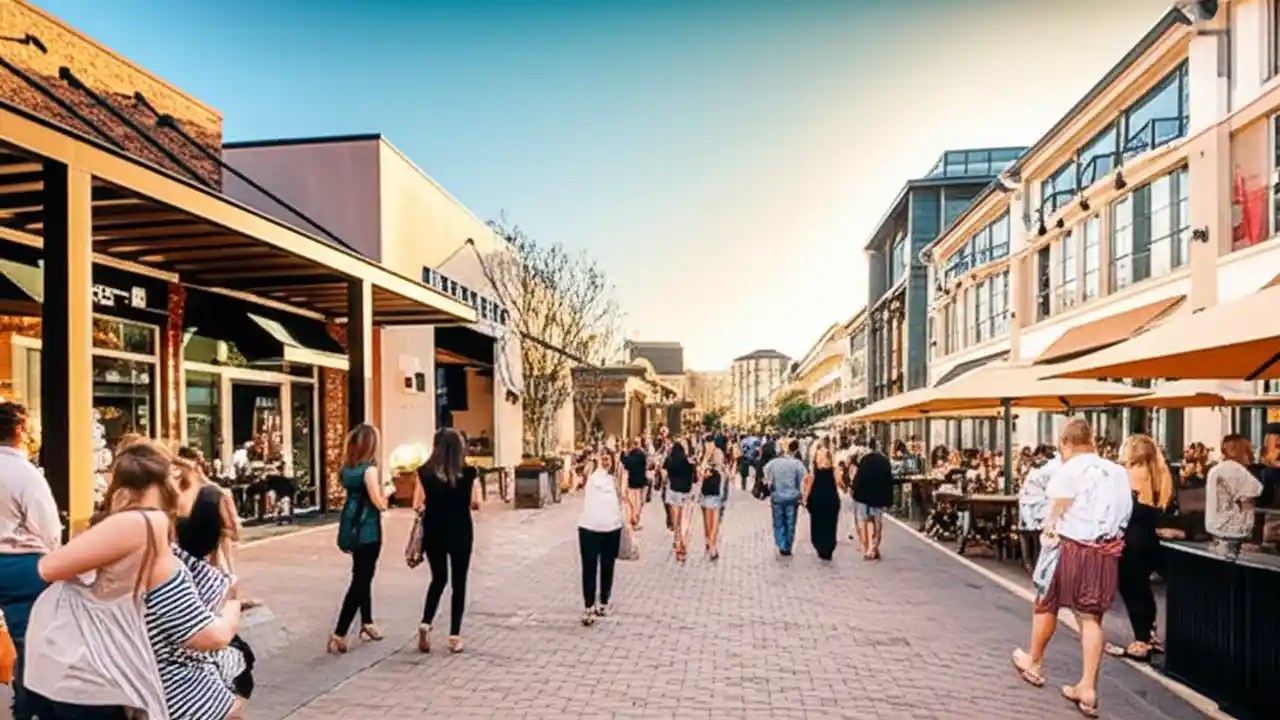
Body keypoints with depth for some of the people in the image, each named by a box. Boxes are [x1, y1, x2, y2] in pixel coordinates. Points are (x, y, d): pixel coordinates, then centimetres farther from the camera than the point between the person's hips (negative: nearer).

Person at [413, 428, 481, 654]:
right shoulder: (468, 472, -8)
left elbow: (417, 505, -6)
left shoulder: (425, 472, -5)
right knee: (459, 582, 10)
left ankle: (425, 624, 5)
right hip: (460, 532, -2)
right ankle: (454, 636, 10)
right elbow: (475, 504, -7)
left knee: (438, 578, 21)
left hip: (433, 531, 2)